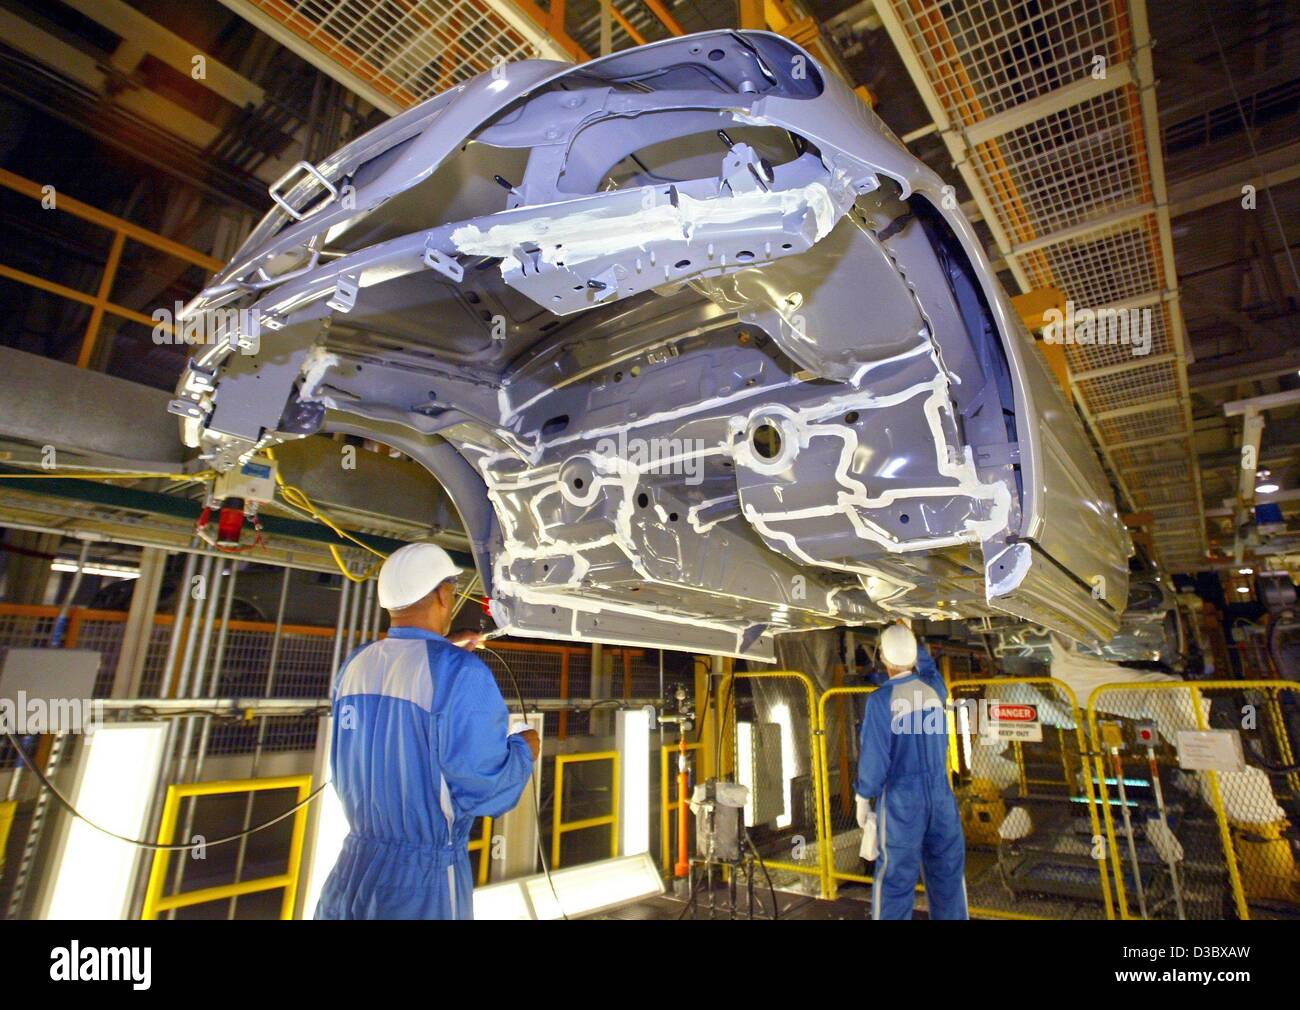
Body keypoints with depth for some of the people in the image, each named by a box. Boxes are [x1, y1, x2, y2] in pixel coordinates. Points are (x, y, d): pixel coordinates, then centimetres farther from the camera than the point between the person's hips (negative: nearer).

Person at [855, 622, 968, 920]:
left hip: (901, 797, -5)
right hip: (940, 791, 5)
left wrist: (863, 797, -5)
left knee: (896, 875, 4)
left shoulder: (880, 699, -16)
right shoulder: (934, 687, -1)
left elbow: (874, 754, -16)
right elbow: (927, 665, 25)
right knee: (947, 868, 14)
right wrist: (910, 638, 35)